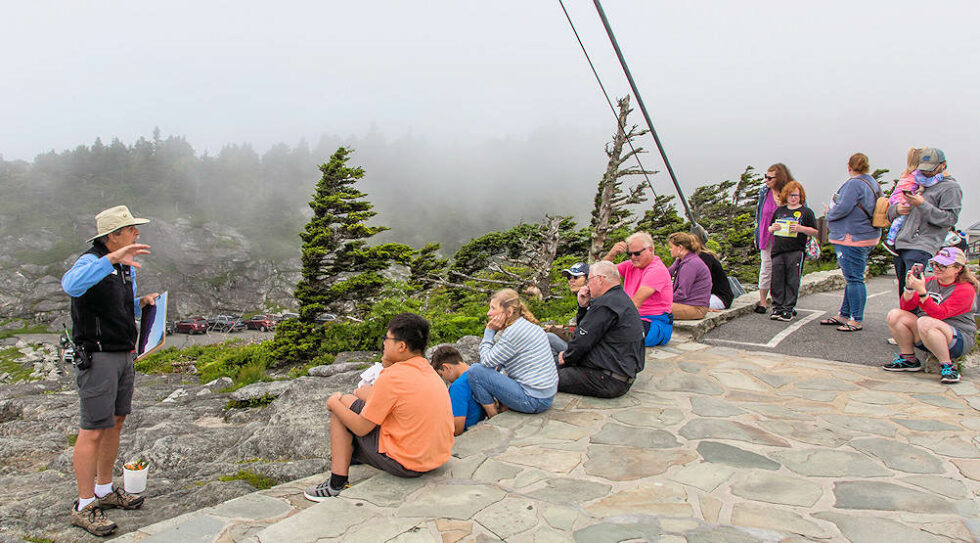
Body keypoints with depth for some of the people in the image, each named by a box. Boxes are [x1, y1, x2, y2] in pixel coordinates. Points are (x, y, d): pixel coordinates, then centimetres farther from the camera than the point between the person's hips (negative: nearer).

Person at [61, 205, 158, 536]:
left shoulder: (127, 266, 13)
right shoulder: (92, 262, -15)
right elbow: (71, 284, -40)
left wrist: (142, 301, 6)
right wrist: (111, 259, -48)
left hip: (123, 356, 9)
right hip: (97, 357, -9)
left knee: (116, 422, 15)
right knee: (93, 429, -5)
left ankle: (105, 491, 27)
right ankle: (84, 507, 4)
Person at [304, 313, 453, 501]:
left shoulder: (392, 376, -18)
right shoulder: (431, 372, 7)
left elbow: (362, 428, -10)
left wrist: (334, 404, 4)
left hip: (406, 463, -9)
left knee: (343, 403, 4)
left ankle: (337, 484, 7)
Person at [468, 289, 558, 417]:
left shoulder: (514, 332, -18)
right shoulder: (529, 325, 12)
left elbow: (486, 362, -11)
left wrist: (489, 331, -6)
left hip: (533, 400, -10)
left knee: (476, 370, -9)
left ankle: (494, 419, 1)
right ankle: (505, 408, 13)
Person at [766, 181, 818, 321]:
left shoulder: (806, 212, 5)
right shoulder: (779, 211, 16)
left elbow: (815, 231, 2)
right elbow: (769, 228, 23)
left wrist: (801, 228, -15)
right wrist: (772, 228, 0)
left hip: (795, 252, -3)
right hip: (778, 250, 4)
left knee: (792, 281, -2)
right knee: (777, 280, 3)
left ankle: (788, 309, 3)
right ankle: (777, 307, 10)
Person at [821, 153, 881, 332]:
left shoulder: (854, 184, -16)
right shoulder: (873, 184, 15)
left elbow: (842, 209, -23)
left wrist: (829, 213, -1)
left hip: (852, 239, -10)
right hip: (868, 237, 10)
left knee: (854, 279, -6)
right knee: (853, 278, 15)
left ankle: (857, 320, -1)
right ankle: (844, 315, 24)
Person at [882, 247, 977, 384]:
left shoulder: (966, 289, -10)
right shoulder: (930, 282, 6)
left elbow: (938, 314, -24)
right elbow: (906, 307, 2)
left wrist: (921, 291, -32)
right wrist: (909, 288, -14)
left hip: (958, 340, -6)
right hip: (924, 338, 6)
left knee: (925, 322, -36)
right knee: (895, 315, -15)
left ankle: (947, 365, -20)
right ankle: (908, 359, -1)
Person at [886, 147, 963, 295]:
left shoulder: (950, 187, 2)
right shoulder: (919, 184, 24)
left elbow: (950, 219, -11)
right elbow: (890, 213, 26)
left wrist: (922, 205, -17)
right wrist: (897, 209, 2)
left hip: (921, 248, -7)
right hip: (899, 244, 8)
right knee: (903, 291, 10)